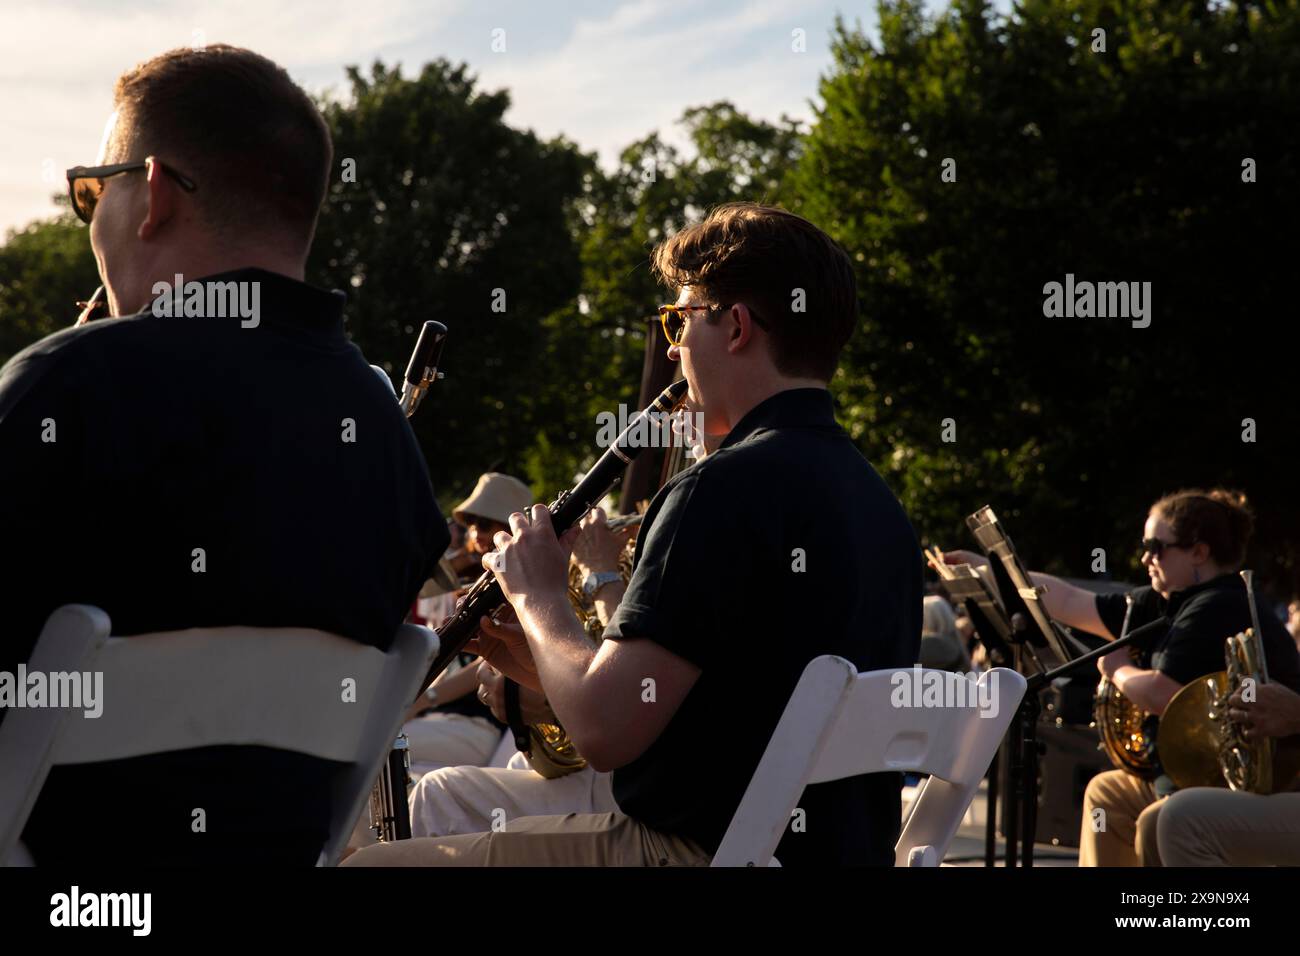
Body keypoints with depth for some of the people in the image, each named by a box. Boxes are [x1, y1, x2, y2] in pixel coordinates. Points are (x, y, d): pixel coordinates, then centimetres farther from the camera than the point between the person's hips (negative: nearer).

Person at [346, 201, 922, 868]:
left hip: (701, 851, -10)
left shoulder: (728, 488, -18)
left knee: (373, 864, 0)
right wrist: (548, 665, 13)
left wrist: (535, 593, -4)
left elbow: (602, 731, -22)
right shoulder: (879, 504, 12)